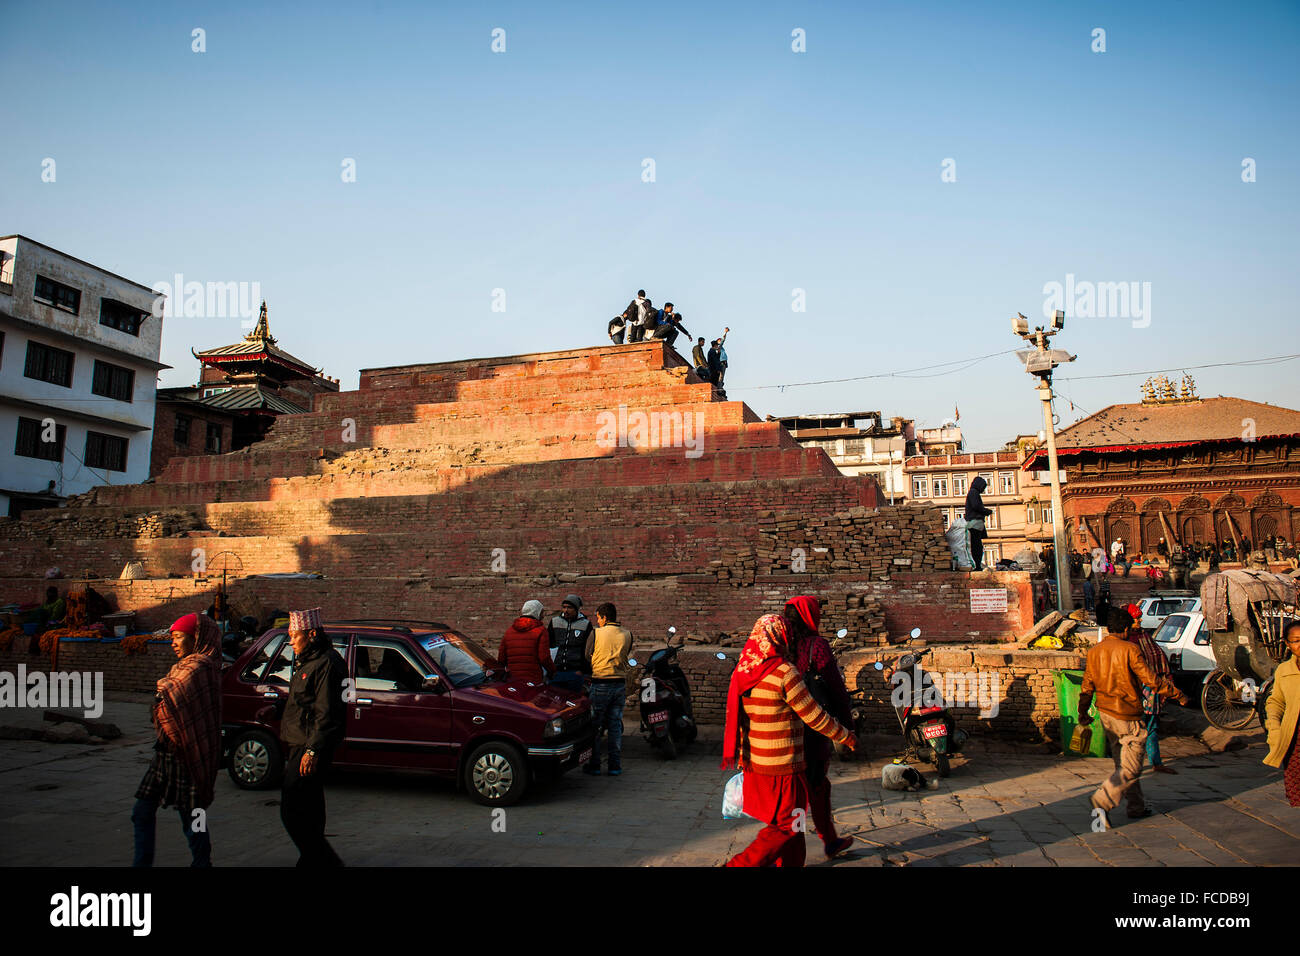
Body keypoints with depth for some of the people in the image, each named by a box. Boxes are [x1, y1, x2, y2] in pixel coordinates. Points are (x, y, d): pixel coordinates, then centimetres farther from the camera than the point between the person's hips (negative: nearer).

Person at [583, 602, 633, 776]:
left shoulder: (595, 634, -8)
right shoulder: (627, 635, 1)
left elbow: (587, 658, 1)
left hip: (600, 685, -3)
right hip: (620, 684, 3)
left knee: (594, 726, 8)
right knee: (615, 726, 10)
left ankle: (594, 765, 11)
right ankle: (615, 765, 12)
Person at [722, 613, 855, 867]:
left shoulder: (743, 671, 4)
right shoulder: (784, 672, -19)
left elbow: (734, 718, 11)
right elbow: (815, 717, -14)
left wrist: (741, 759, 22)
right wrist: (847, 737, 1)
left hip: (753, 764, 8)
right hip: (781, 767, -8)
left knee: (786, 820, 21)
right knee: (787, 826, 4)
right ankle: (740, 865, -3)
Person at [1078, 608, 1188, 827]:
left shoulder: (1094, 652, 4)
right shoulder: (1129, 649, -14)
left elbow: (1087, 686, 7)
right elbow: (1150, 680, -13)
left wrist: (1083, 713, 17)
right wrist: (1177, 694, 1)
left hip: (1105, 714, 7)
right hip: (1127, 717, -7)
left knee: (1123, 763, 19)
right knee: (1131, 768, -1)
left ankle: (1137, 806, 29)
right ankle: (1102, 800, -14)